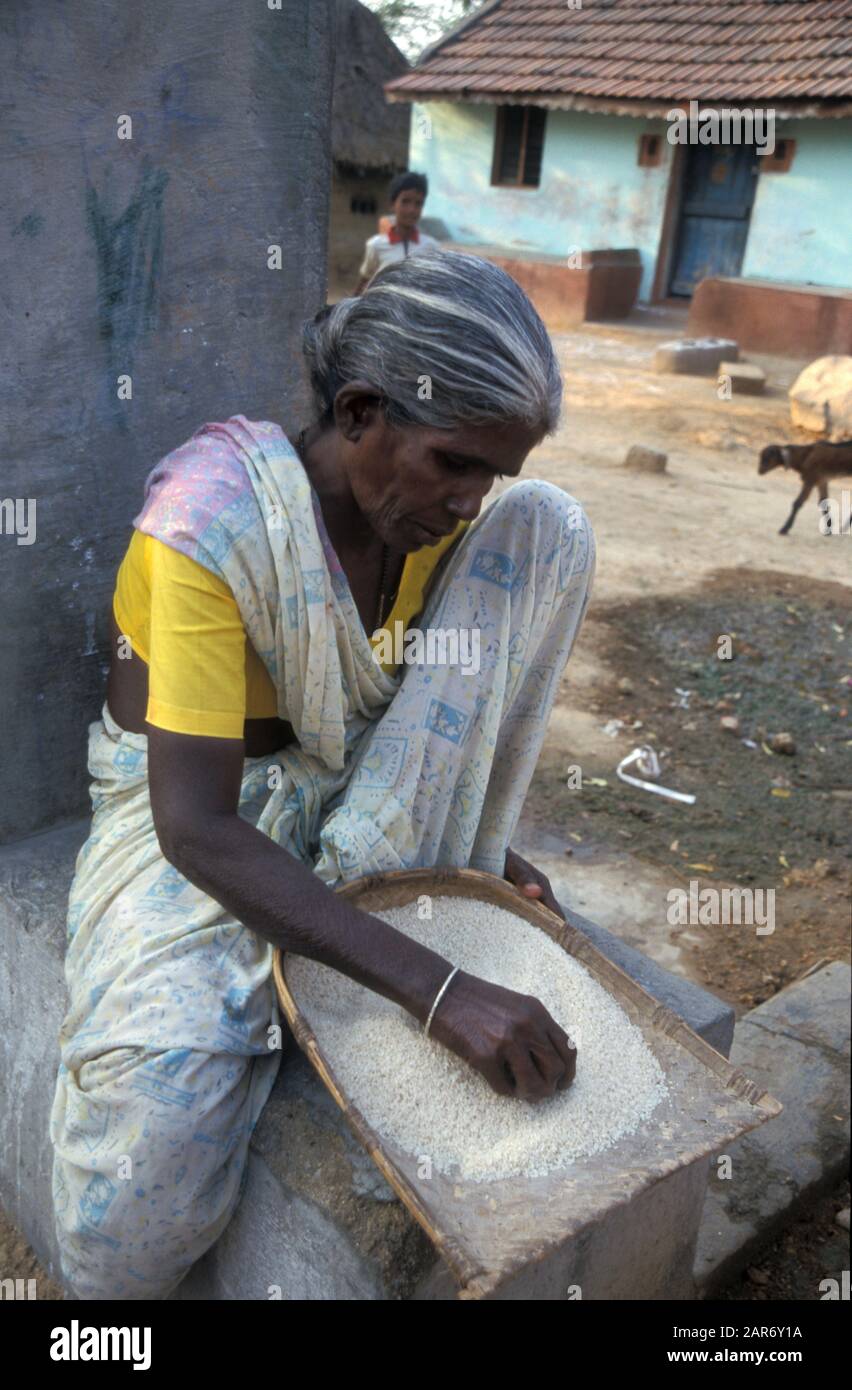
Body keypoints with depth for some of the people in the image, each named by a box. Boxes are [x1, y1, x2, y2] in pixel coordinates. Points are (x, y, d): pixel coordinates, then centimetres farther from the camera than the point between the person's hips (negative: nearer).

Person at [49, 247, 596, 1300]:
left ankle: (405, 877, -11)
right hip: (196, 805, -4)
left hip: (356, 787, 5)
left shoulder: (436, 504, -8)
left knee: (547, 529, -12)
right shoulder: (211, 521, -28)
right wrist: (436, 989, -37)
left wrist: (472, 841, -5)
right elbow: (197, 827, -31)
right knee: (150, 1137, -31)